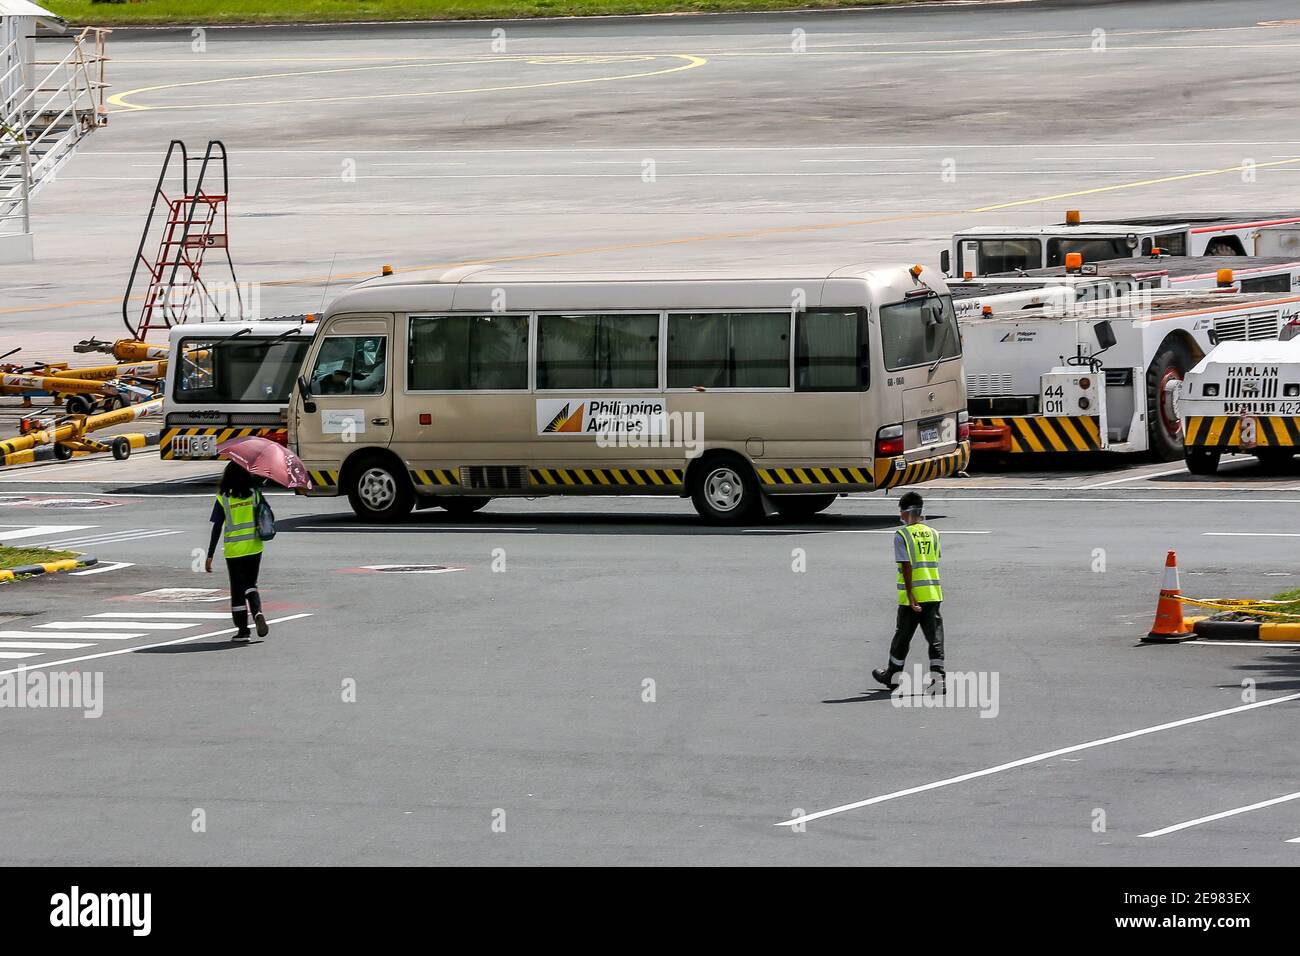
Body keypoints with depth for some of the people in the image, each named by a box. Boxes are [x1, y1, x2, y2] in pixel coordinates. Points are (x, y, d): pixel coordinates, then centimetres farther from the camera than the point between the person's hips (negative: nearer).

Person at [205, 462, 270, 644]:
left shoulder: (223, 499, -8)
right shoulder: (254, 493, -3)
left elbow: (217, 528, -9)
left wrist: (210, 555, -6)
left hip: (233, 550, -2)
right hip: (254, 547, 2)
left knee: (237, 590, 7)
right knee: (250, 585, 18)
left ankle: (243, 631, 7)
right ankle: (258, 612, -9)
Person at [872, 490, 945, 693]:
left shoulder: (902, 535, -9)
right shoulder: (933, 533, 8)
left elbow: (906, 567, -15)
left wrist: (910, 596, -17)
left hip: (912, 595, -4)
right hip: (933, 593, 4)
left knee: (902, 637, 13)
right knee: (935, 637, 1)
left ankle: (892, 675, 29)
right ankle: (938, 678, -11)